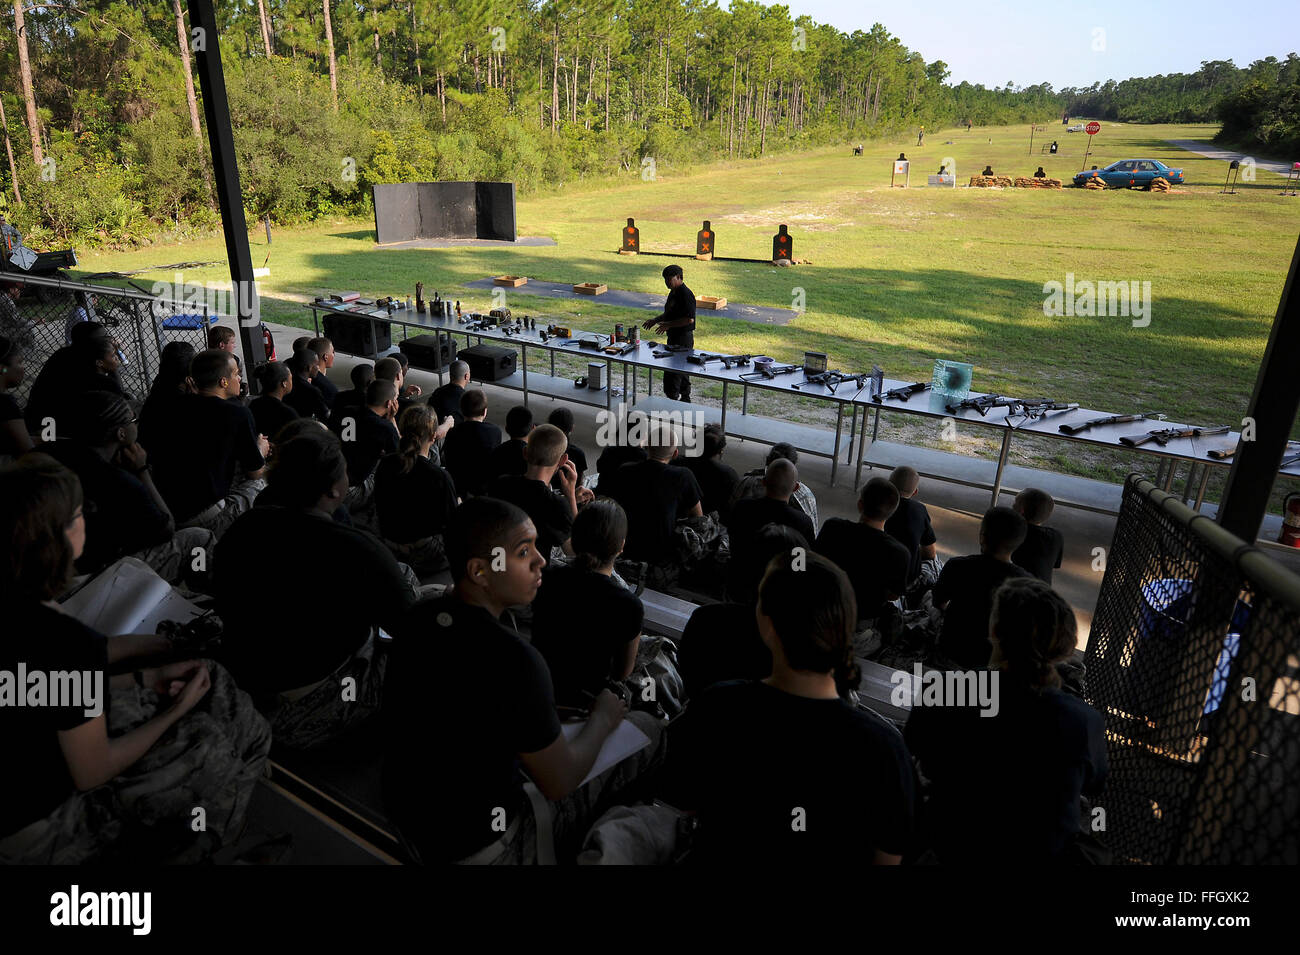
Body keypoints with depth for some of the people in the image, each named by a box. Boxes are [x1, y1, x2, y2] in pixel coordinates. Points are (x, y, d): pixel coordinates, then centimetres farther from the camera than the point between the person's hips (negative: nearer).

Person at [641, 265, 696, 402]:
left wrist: (668, 325, -22)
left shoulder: (686, 294, -18)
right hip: (674, 337, 10)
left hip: (683, 339, -10)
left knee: (671, 373, -11)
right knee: (682, 371, 18)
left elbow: (689, 319, -24)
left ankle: (673, 398, -5)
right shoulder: (673, 293, 14)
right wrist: (655, 320, 10)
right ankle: (685, 399, 27)